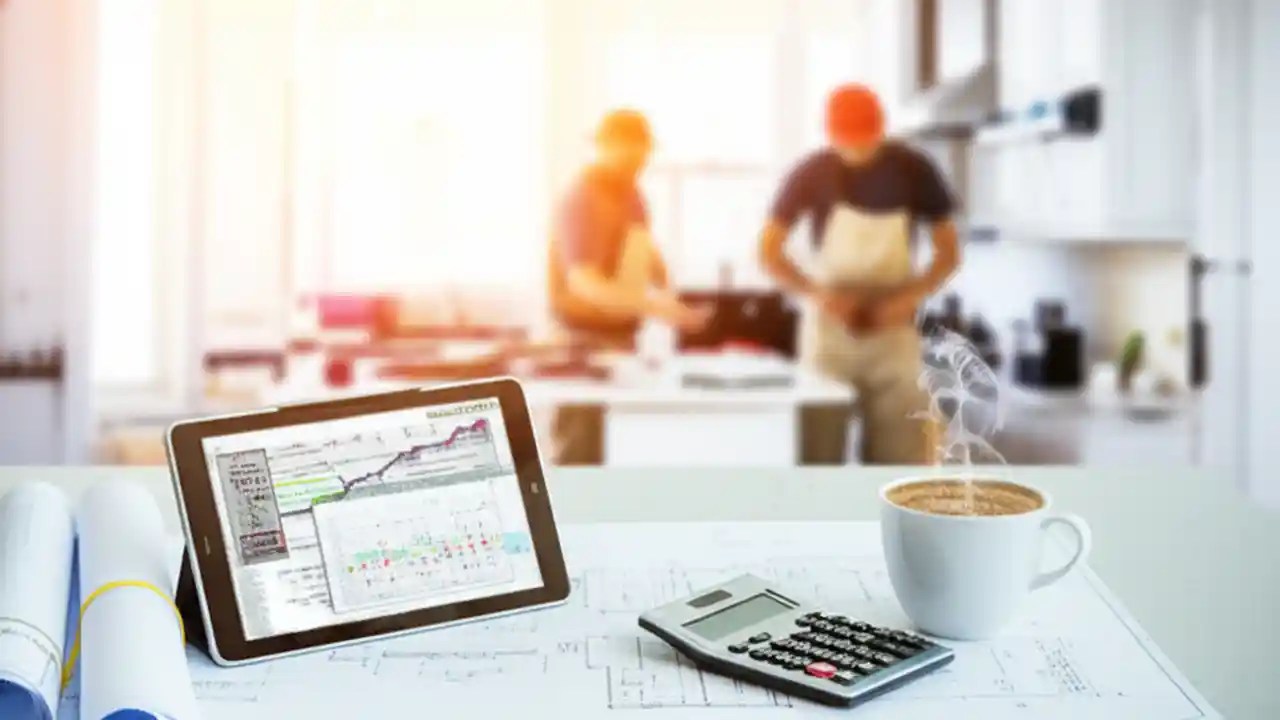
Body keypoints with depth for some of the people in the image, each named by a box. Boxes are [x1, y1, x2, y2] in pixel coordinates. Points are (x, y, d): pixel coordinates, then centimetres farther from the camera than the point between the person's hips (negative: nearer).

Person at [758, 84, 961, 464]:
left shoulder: (914, 170, -7)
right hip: (830, 326, 0)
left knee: (902, 446, -1)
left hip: (892, 329, 1)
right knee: (822, 450, 1)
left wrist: (911, 297, -17)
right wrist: (820, 294, -18)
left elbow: (949, 251, 0)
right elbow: (768, 251, -3)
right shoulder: (811, 174, -8)